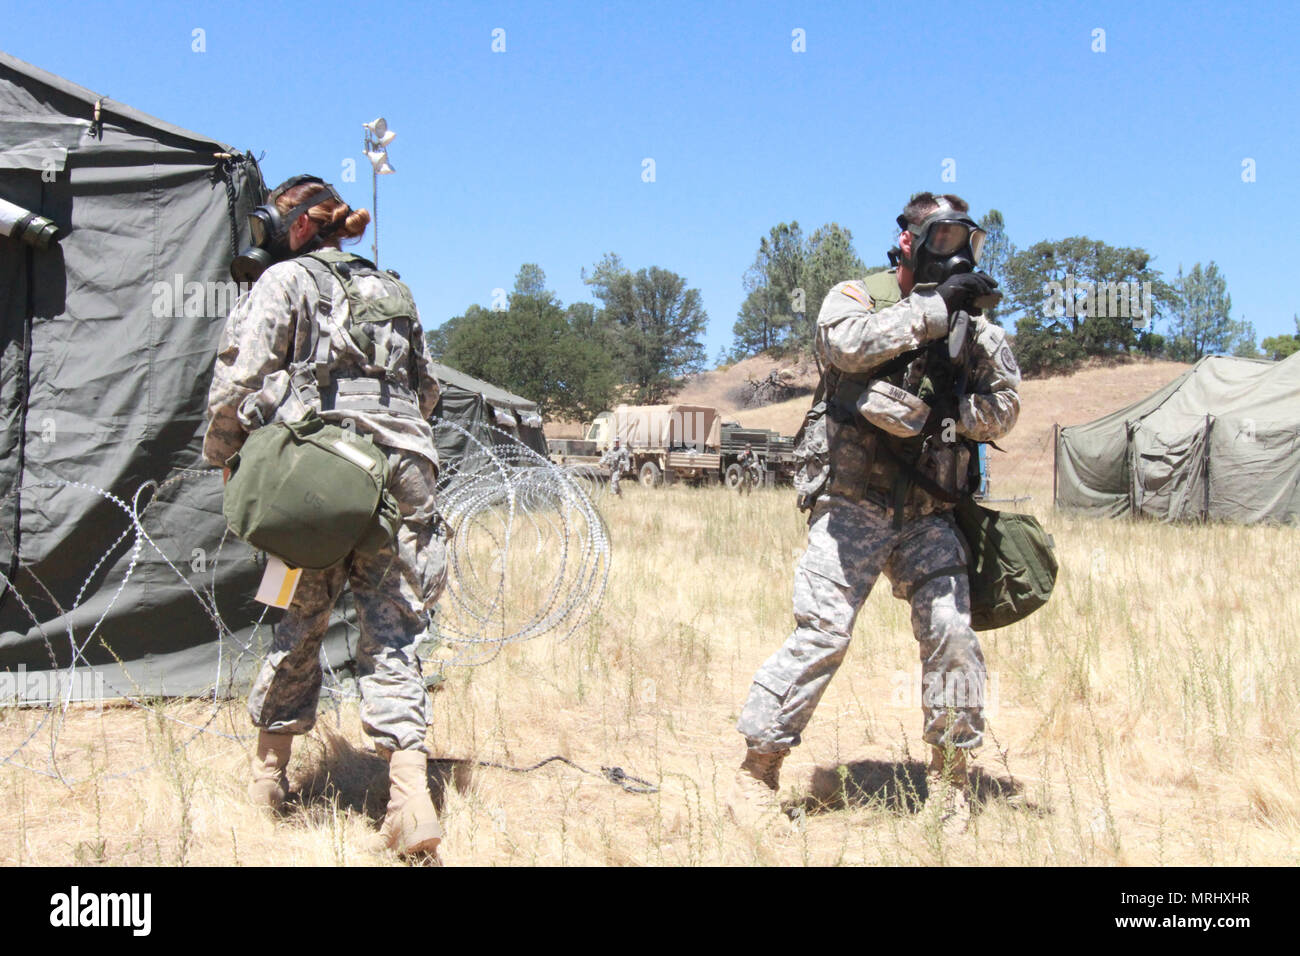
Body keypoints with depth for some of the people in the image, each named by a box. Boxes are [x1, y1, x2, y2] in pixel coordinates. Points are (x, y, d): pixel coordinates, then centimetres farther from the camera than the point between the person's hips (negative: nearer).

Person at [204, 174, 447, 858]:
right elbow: (427, 389, 25)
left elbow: (239, 379, -4)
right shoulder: (393, 291, 21)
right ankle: (411, 789, -15)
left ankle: (269, 774, 25)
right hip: (403, 476, 4)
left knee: (298, 627, 11)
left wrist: (223, 456, 10)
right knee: (392, 634, 0)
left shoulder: (285, 281, 3)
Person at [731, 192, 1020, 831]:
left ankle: (950, 774, 11)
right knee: (821, 635, -9)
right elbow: (846, 343, -21)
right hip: (852, 505, -4)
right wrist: (933, 309, -20)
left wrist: (990, 350, -11)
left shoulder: (966, 323, 14)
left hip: (928, 512, 5)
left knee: (952, 633, -4)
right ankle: (758, 768, 3)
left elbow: (999, 417, 7)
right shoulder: (860, 296, 3)